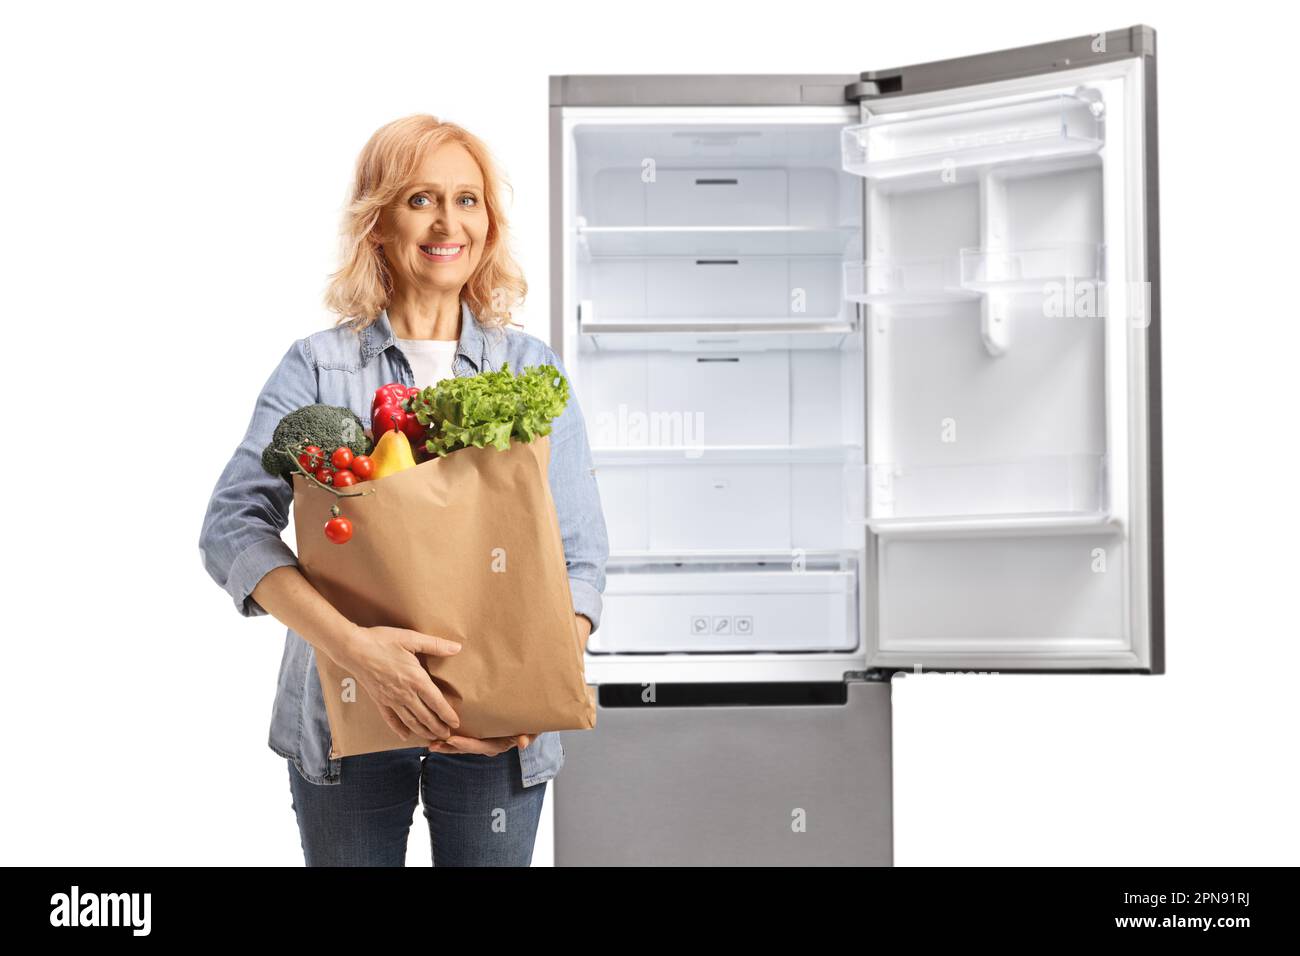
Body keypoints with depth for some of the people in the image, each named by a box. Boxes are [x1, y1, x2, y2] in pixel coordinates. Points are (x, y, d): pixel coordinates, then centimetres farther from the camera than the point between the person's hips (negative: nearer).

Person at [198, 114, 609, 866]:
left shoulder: (532, 371, 4)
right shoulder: (317, 368, -2)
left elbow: (579, 553, 1)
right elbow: (233, 526, -13)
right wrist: (352, 644, -28)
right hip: (347, 716, -1)